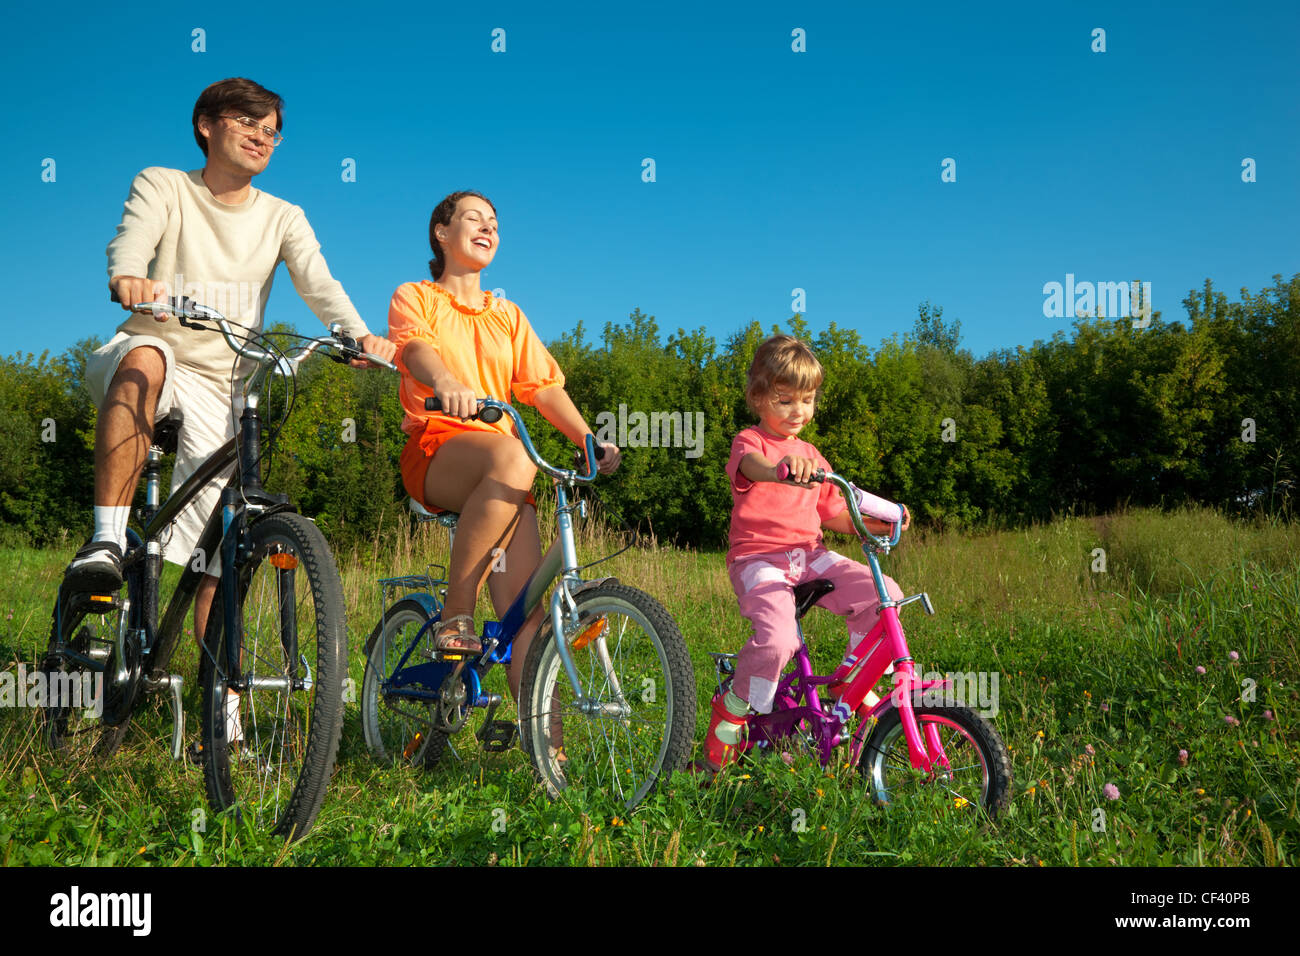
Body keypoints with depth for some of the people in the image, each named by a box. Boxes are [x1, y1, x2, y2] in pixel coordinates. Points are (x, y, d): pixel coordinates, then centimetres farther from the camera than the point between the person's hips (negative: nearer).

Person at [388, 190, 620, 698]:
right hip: (435, 450, -3)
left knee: (526, 607, -15)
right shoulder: (415, 297, 15)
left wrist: (589, 439, -5)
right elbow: (416, 347, -9)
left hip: (500, 476, 4)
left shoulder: (508, 316, 28)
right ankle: (456, 615, -29)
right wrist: (447, 383, -33)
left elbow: (544, 385, 15)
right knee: (511, 457, -39)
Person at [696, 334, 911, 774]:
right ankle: (730, 714, -4)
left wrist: (875, 523, 1)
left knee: (884, 594, -16)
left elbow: (834, 515, 22)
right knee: (777, 638, -32)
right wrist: (782, 470, -52)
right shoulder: (749, 441, -1)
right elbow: (752, 466, -27)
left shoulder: (810, 455, 21)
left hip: (809, 556, 6)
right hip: (758, 559, -6)